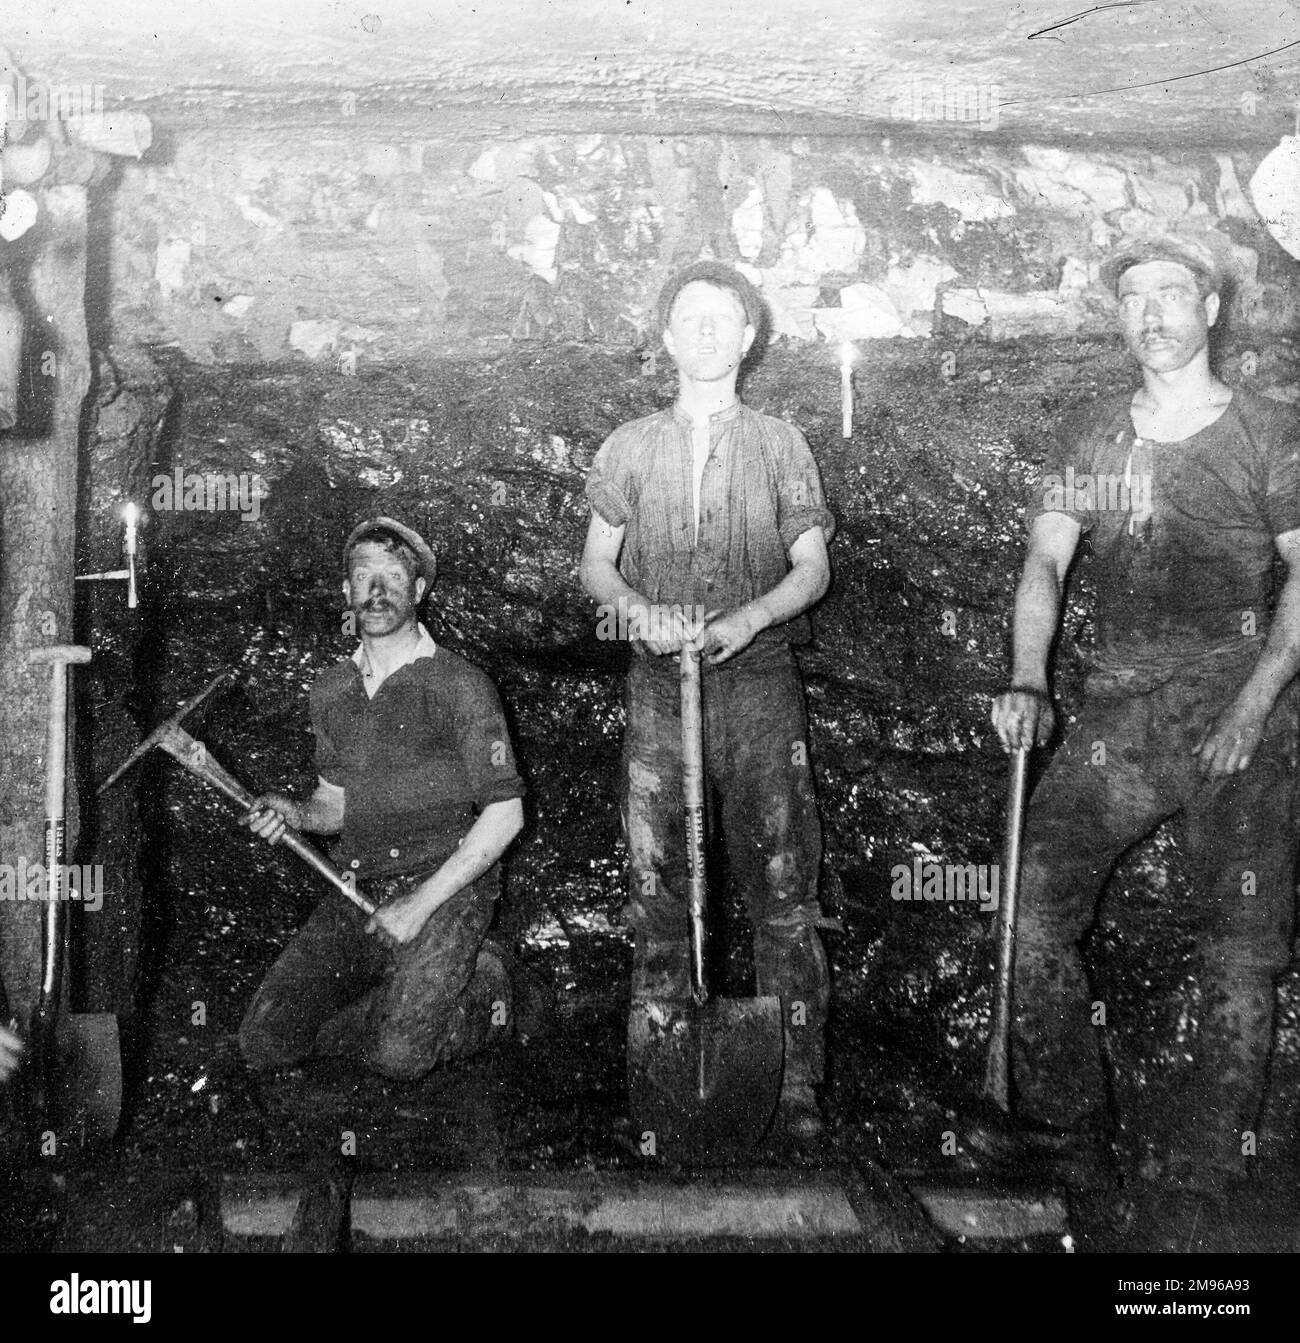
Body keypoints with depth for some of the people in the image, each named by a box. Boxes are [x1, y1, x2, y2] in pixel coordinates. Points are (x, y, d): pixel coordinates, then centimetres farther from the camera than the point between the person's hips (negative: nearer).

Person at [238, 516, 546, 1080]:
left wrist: (422, 902, -14)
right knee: (264, 1044, -4)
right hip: (357, 891, 6)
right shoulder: (331, 689, 11)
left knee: (398, 1053, -22)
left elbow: (505, 813, -10)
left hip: (446, 886, -5)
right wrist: (297, 814, -3)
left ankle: (488, 984, 7)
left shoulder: (459, 685, -8)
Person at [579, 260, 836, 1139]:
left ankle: (799, 1077, 4)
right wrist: (636, 608, -11)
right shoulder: (629, 448, 11)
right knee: (653, 882, 3)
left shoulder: (779, 445, 8)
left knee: (783, 883, -3)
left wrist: (746, 618, -13)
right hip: (658, 682, 1)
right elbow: (595, 562, 11)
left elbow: (813, 567, 5)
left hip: (759, 680, -1)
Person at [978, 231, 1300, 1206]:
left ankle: (1207, 1167, 12)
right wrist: (1028, 684, -12)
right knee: (1034, 906, -5)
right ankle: (1070, 1125, 10)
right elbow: (1045, 561, 4)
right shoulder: (1092, 438, 13)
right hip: (1119, 712, 3)